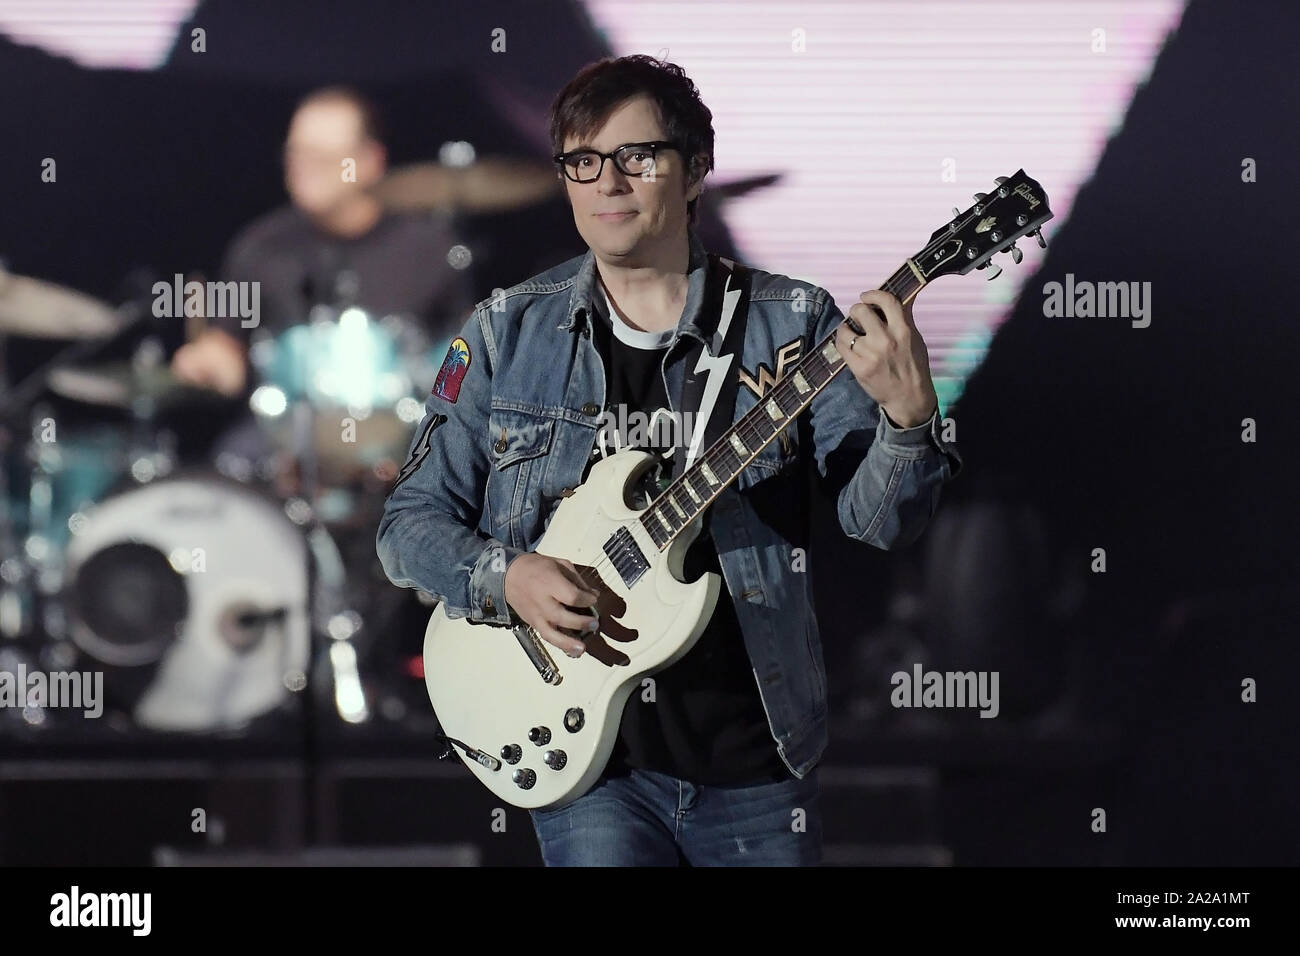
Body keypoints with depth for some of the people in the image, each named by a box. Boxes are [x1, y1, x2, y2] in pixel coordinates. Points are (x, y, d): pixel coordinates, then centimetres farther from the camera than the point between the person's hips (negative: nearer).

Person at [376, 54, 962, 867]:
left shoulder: (790, 324, 1)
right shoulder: (510, 333, 4)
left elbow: (880, 517, -7)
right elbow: (411, 520, 6)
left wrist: (908, 415, -27)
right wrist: (505, 577, -13)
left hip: (755, 750, 0)